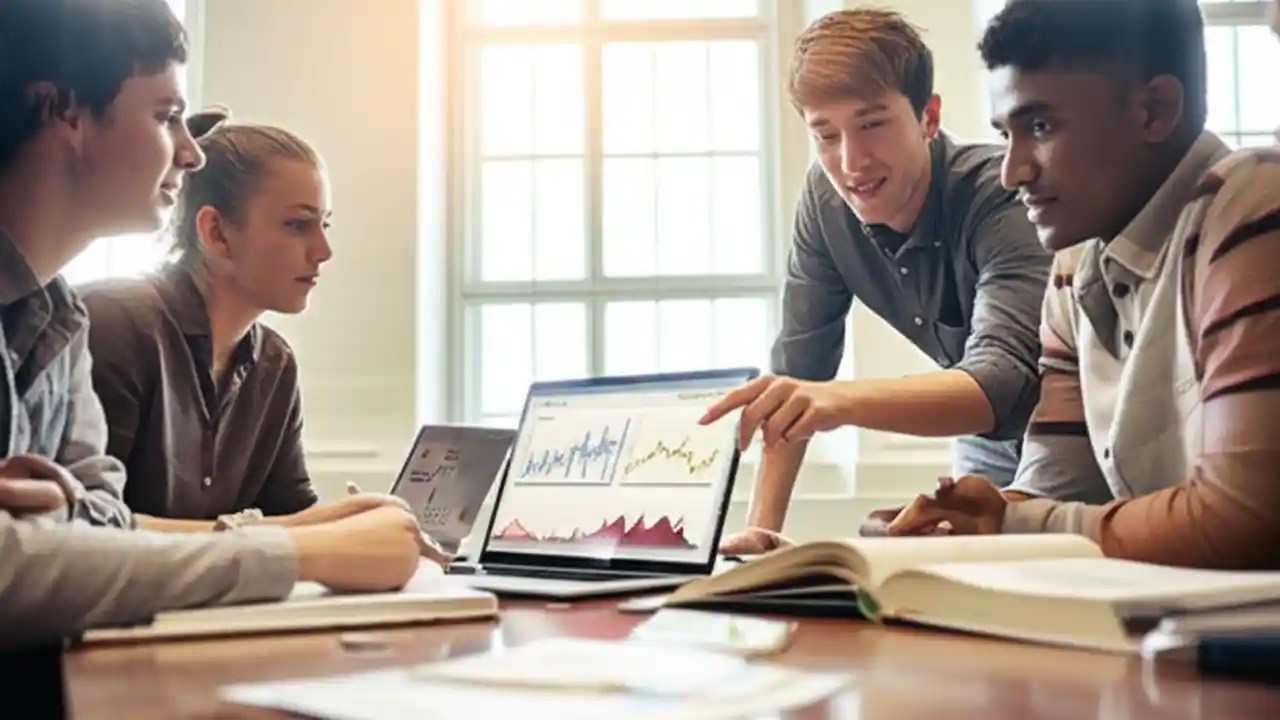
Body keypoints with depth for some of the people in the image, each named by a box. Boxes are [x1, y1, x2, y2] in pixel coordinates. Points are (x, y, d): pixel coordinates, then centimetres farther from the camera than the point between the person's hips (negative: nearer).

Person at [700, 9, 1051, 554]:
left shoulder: (1000, 197, -29)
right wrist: (761, 528, -19)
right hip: (989, 445, 4)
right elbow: (801, 366, -10)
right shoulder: (826, 199, -13)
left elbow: (1004, 384, -43)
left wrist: (843, 401, -58)